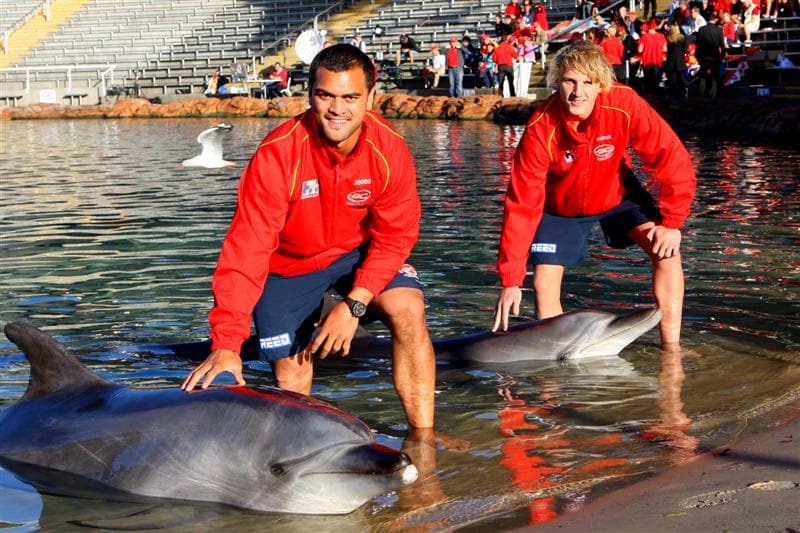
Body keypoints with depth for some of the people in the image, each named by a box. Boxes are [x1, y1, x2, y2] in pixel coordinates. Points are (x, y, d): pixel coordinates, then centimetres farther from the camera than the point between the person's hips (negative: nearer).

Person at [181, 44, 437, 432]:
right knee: (291, 374, -5)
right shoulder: (278, 154, -30)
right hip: (289, 263, -1)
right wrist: (226, 343, -39)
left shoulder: (389, 150, -22)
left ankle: (422, 439, -14)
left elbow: (395, 236, -14)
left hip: (357, 251, 1)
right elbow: (246, 249, -33)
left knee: (409, 311, -22)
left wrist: (355, 303, -27)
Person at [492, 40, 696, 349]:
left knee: (666, 250, -17)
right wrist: (511, 280, -30)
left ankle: (671, 348, -10)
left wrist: (671, 222, -26)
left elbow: (673, 161, -24)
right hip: (561, 205, 0)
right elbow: (522, 204, -29)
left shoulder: (624, 104, -32)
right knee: (544, 284, -9)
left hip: (616, 193, 1)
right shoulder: (541, 128, -32)